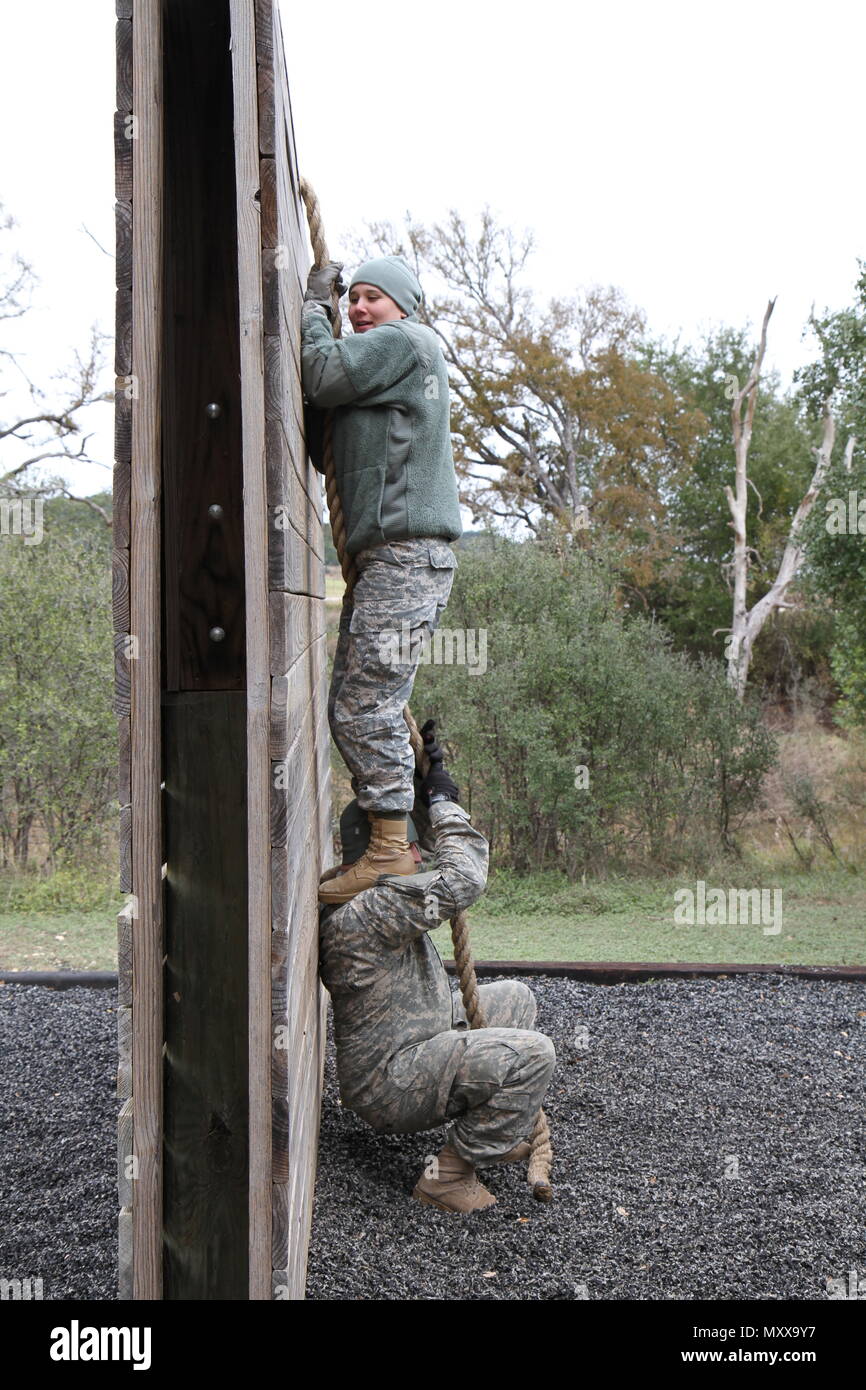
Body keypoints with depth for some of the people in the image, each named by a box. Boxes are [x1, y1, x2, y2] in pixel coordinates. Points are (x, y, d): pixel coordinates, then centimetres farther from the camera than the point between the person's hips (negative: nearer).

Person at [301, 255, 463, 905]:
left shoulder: (408, 340, -1)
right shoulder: (376, 364, 27)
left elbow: (324, 378, -12)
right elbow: (324, 452, 20)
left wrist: (313, 309, 7)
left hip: (408, 553, -10)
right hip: (386, 557, 10)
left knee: (366, 707, -13)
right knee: (352, 709, 10)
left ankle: (391, 850, -9)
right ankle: (381, 842, 14)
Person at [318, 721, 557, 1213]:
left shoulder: (367, 890, 7)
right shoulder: (357, 917, -26)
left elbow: (430, 840, 21)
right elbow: (462, 881, -31)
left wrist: (429, 772, 5)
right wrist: (444, 800, -17)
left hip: (424, 1039, 11)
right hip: (389, 1085, -11)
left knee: (514, 996, 20)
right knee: (533, 1053, -24)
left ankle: (503, 1128, 21)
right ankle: (449, 1175, -11)